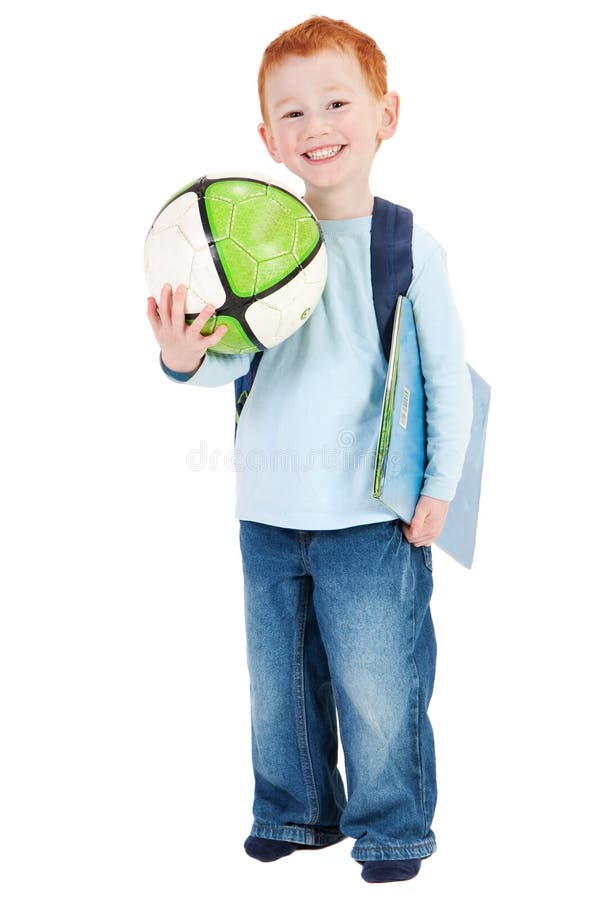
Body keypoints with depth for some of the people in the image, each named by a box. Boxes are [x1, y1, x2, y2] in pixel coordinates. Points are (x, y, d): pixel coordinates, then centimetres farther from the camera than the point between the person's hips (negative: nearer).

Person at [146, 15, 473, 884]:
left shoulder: (408, 244, -6)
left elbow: (449, 377, -3)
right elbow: (235, 359, -1)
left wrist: (439, 488, -6)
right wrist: (188, 357, -23)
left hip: (371, 518, -4)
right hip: (267, 513, 4)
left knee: (377, 683, 2)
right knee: (278, 681, 16)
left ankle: (393, 827, 21)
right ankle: (295, 811, 35)